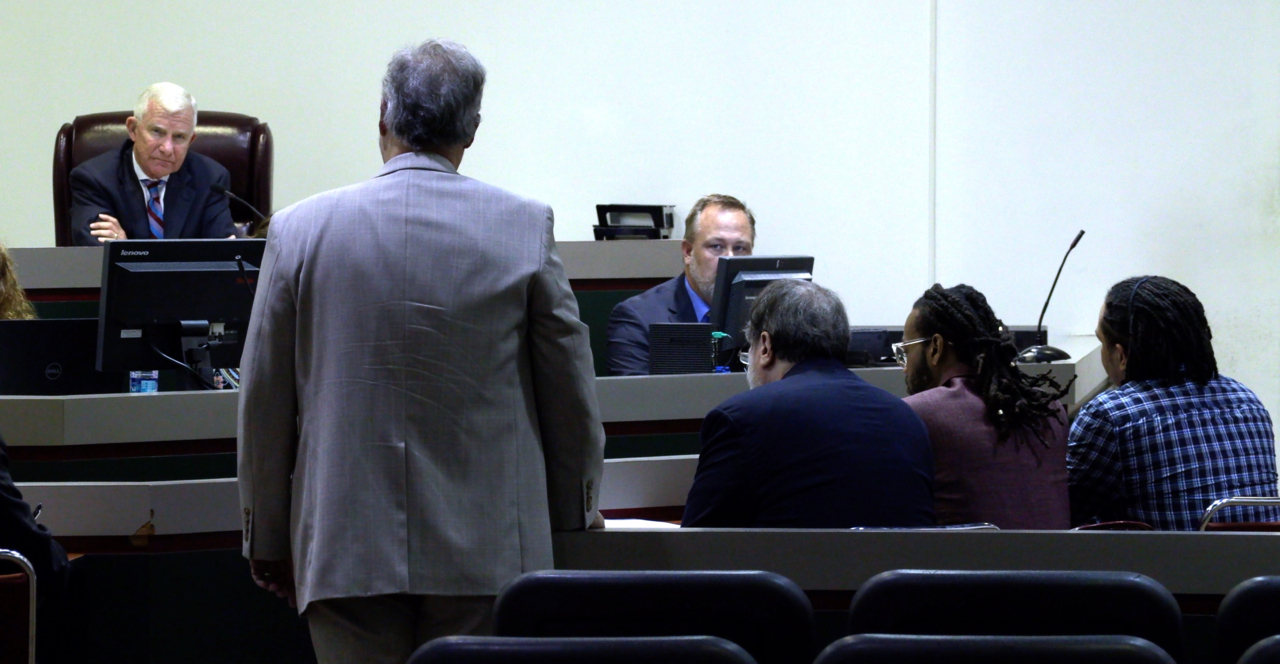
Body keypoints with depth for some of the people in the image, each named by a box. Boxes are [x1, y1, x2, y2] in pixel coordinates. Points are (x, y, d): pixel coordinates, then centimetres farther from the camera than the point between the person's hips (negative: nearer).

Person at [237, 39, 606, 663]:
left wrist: (268, 540, 16)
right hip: (488, 553, 0)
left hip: (347, 550, 0)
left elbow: (264, 404, 6)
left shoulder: (300, 229, 0)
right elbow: (571, 400, 5)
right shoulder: (527, 227, -2)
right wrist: (573, 523, 19)